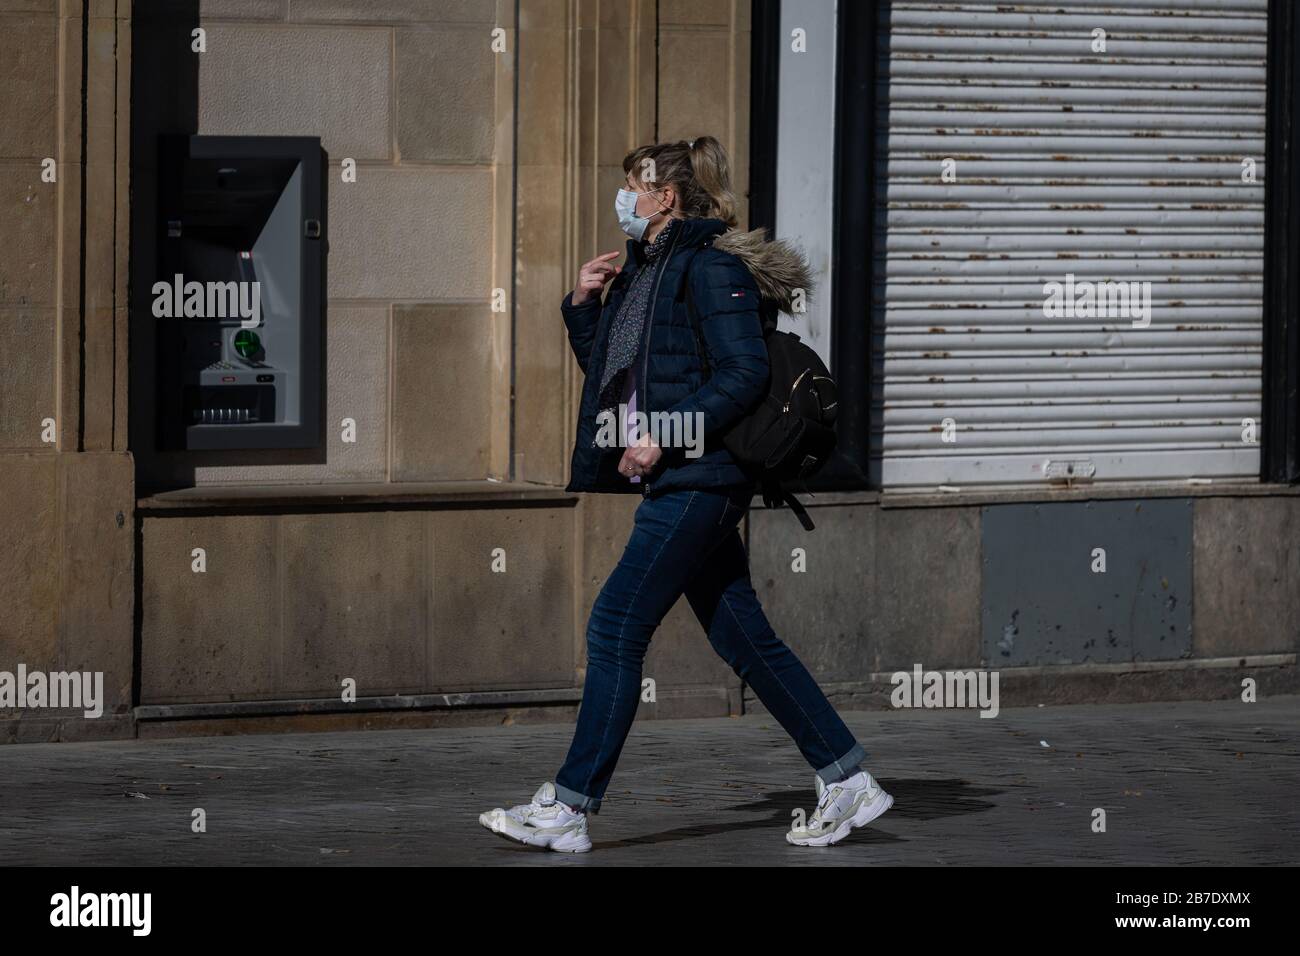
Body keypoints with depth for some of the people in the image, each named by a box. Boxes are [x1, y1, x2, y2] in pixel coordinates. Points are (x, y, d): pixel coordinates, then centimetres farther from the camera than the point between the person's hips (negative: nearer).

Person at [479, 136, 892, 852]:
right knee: (743, 639, 9)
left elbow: (745, 370, -18)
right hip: (677, 481, 10)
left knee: (615, 627, -10)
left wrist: (666, 434, -21)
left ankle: (567, 809, -8)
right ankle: (848, 783, 14)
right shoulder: (645, 270, 18)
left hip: (697, 478, -10)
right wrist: (583, 302, 12)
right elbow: (605, 367, 28)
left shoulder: (709, 264, -10)